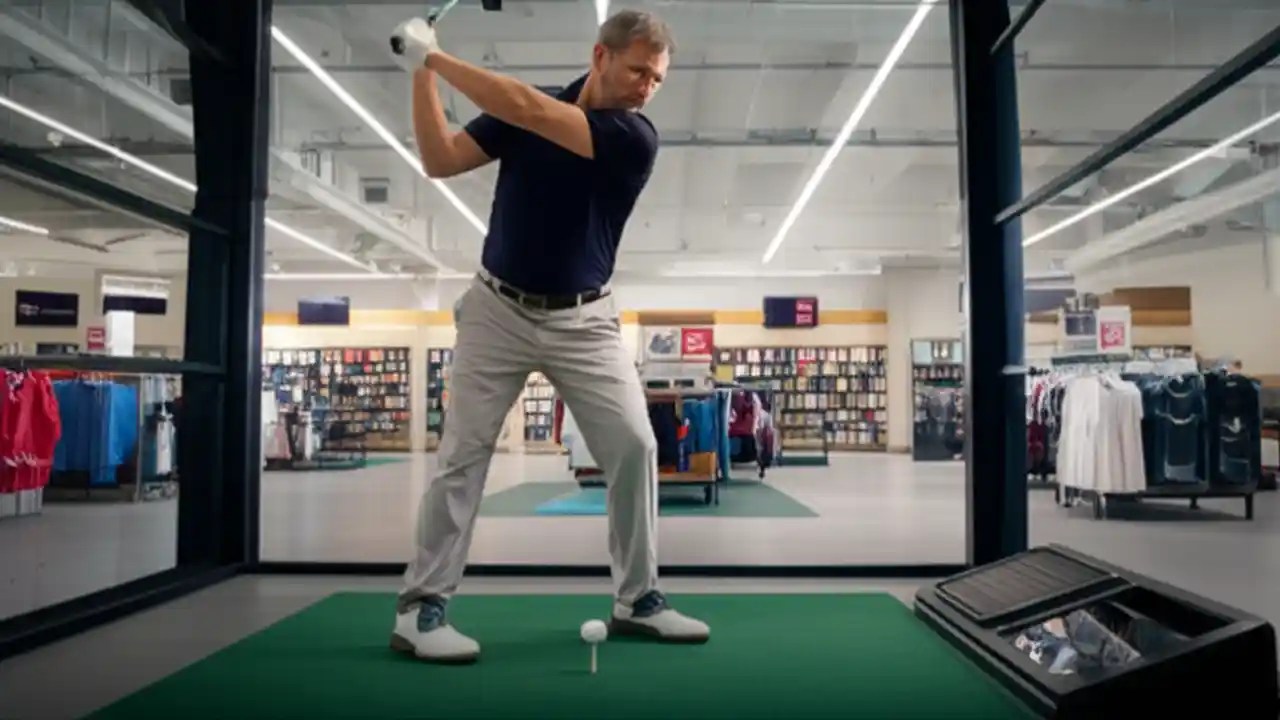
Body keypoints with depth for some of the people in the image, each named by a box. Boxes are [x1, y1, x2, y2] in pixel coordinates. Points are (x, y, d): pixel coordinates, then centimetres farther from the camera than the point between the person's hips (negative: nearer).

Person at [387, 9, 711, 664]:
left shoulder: (636, 138, -12)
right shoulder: (523, 109, 0)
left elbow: (527, 109, -22)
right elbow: (440, 161, -2)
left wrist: (435, 56, -16)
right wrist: (421, 73, -11)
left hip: (583, 320, 0)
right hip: (498, 309, 1)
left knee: (634, 446, -7)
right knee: (463, 455, -1)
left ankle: (637, 599, 9)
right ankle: (420, 607, 8)